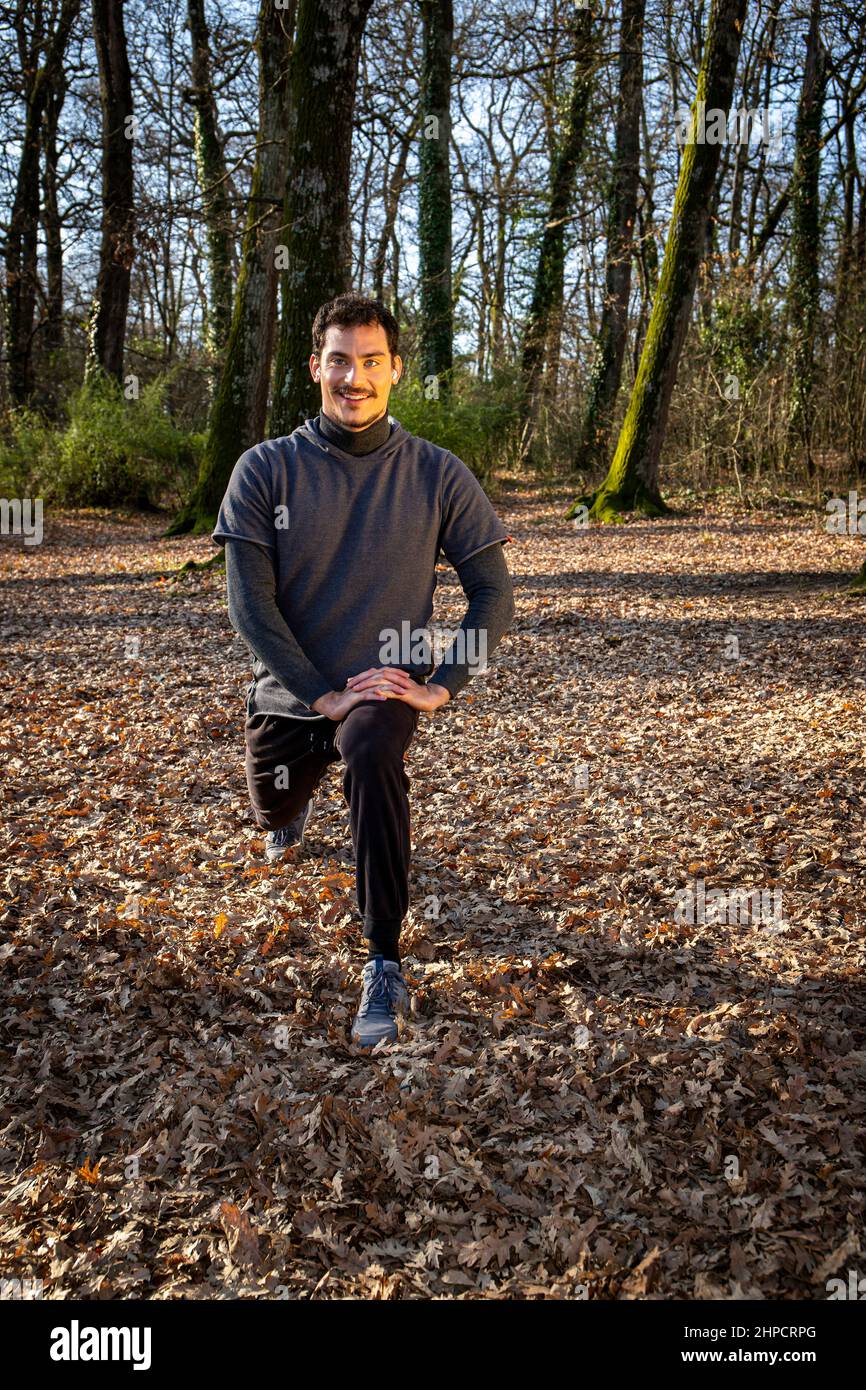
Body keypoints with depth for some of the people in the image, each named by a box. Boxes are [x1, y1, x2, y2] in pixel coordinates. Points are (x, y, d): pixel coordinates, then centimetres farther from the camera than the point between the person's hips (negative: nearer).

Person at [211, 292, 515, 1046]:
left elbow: (494, 592, -3)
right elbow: (249, 600, -13)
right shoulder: (265, 469, -8)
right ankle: (298, 799, 65)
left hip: (386, 685, -2)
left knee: (372, 752, -36)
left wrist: (442, 686, -14)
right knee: (274, 813, 23)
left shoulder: (438, 474, -7)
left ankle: (386, 965, -26)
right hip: (290, 691, 3)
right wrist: (324, 695, -20)